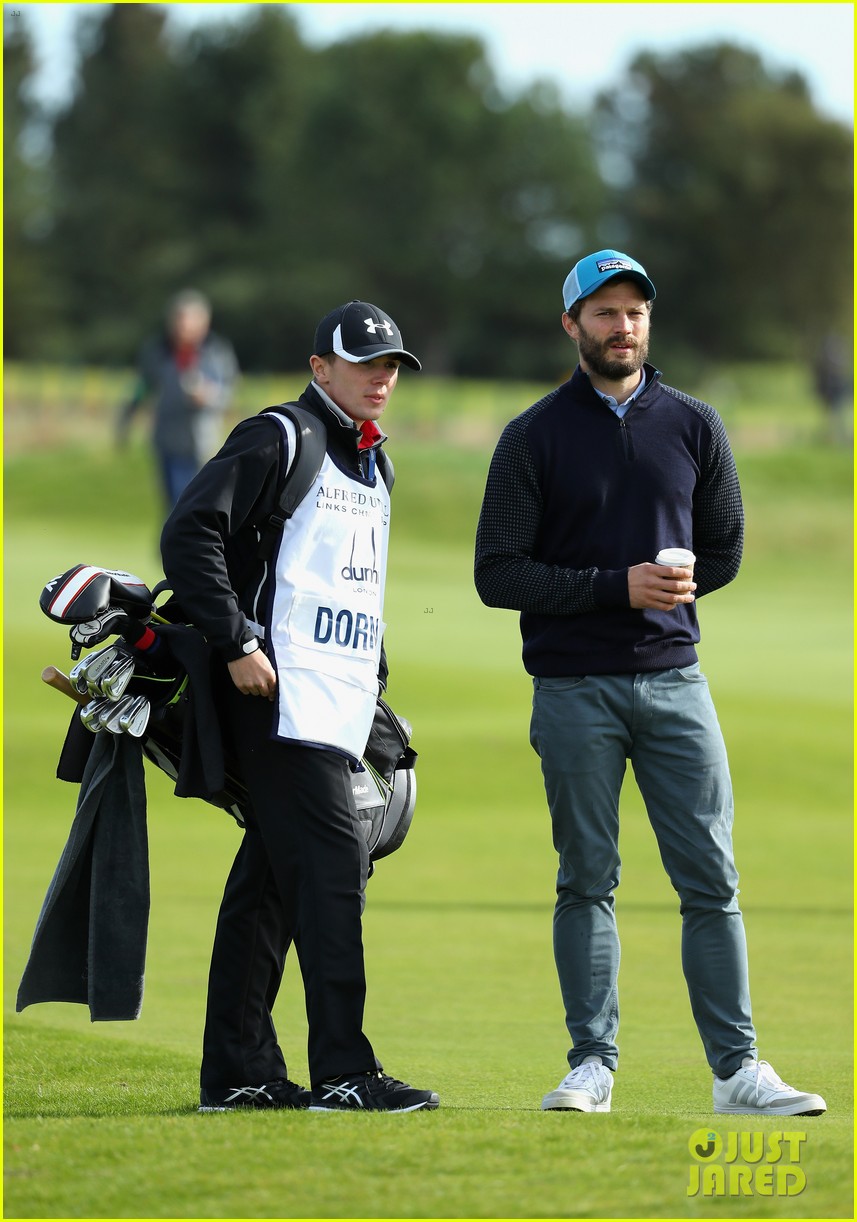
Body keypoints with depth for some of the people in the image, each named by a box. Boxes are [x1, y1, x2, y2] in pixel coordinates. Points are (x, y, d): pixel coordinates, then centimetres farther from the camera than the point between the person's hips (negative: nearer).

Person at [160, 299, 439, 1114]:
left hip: (342, 705, 9)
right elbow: (189, 533, -14)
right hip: (283, 695, -9)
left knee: (271, 878, 10)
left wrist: (375, 680, 21)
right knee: (331, 864, -15)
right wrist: (237, 643, -19)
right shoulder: (279, 441, -6)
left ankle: (237, 1071, 13)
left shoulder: (372, 464, 22)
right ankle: (342, 1073, -17)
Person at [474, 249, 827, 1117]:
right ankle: (592, 1063, 8)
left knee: (711, 879, -2)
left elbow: (724, 549, 18)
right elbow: (498, 574, -4)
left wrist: (669, 587, -1)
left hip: (673, 681, 2)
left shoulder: (694, 426, 11)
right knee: (587, 881, 3)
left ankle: (736, 1069, -1)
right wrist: (617, 587, -13)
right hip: (574, 691, -2)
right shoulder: (533, 438, 1)